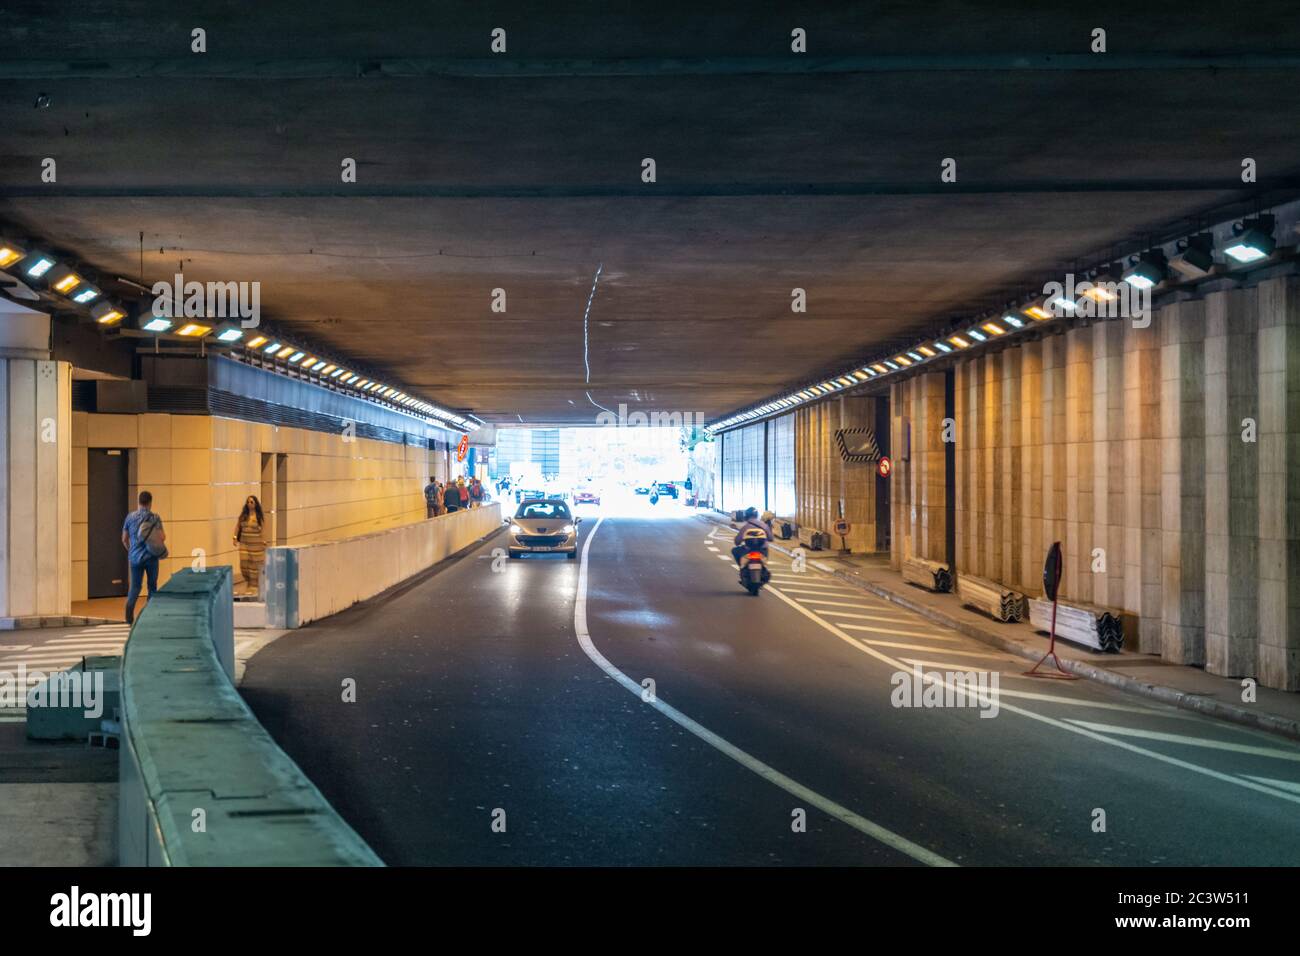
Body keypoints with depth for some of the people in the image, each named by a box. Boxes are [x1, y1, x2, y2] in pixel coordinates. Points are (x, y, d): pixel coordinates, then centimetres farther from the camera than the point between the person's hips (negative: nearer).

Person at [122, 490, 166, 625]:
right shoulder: (154, 518, -5)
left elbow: (124, 539, 8)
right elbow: (162, 537, -11)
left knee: (135, 586, 7)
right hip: (151, 557, -2)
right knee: (152, 586, 11)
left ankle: (130, 604, -21)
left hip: (135, 557, 2)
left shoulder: (130, 517, 3)